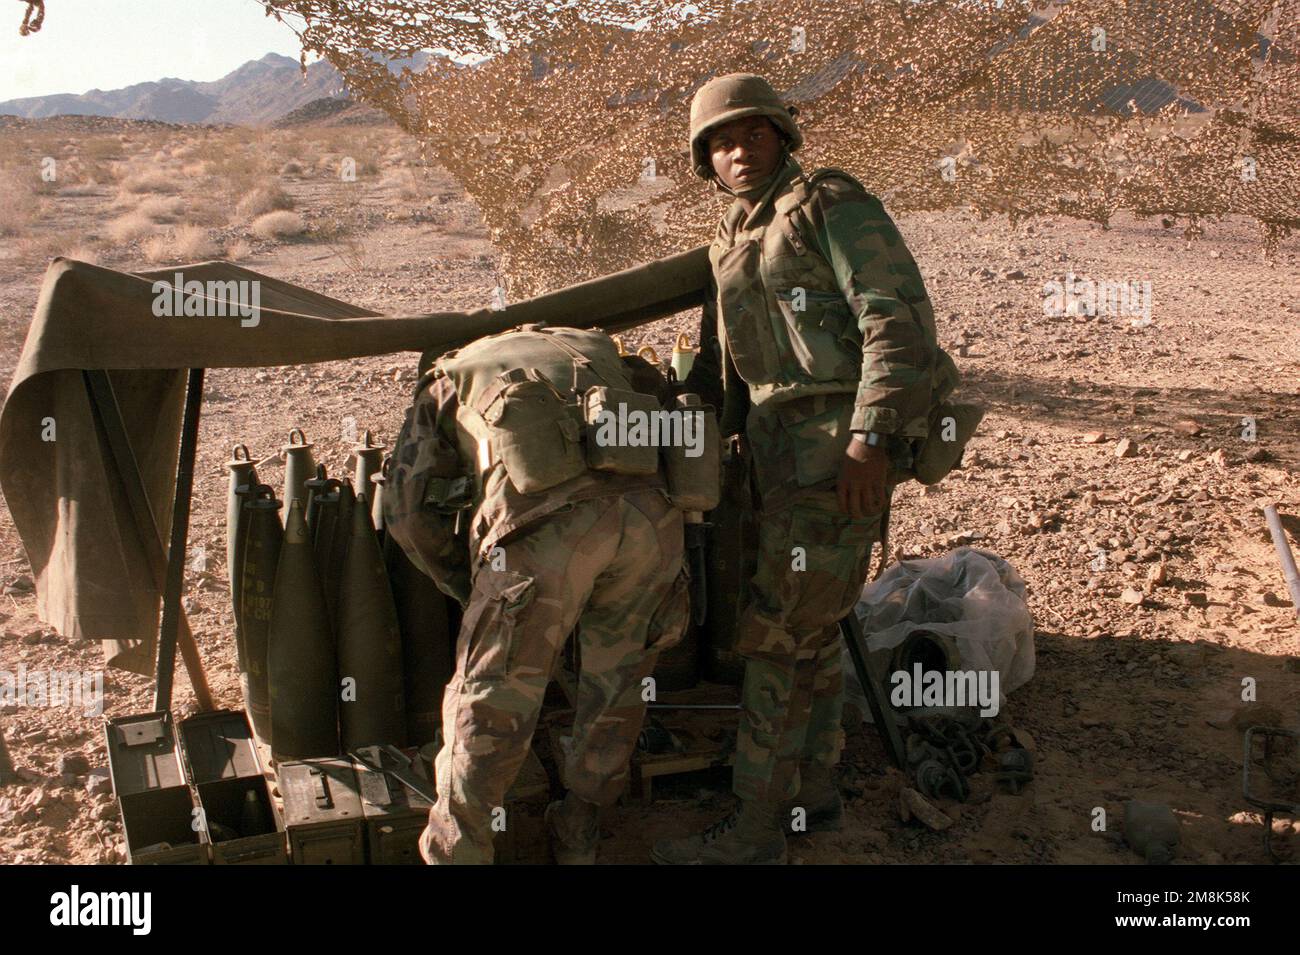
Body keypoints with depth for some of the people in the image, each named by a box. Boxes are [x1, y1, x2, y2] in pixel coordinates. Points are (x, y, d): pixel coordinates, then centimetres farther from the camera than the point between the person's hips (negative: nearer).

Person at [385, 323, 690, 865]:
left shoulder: (448, 381, 31)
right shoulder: (596, 349, 39)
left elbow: (409, 512, 21)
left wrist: (473, 590, 32)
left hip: (544, 524, -3)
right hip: (650, 512, 4)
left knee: (490, 702, 14)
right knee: (619, 679, 25)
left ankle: (455, 851, 28)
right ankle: (577, 840, 40)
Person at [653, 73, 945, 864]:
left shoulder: (832, 203, -5)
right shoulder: (733, 247, 20)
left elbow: (899, 318, -16)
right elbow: (716, 367, 26)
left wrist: (871, 437, -24)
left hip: (840, 444, -9)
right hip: (782, 446, 9)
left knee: (779, 630, -7)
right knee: (810, 626, 15)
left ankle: (755, 832, 3)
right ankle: (813, 793, 30)